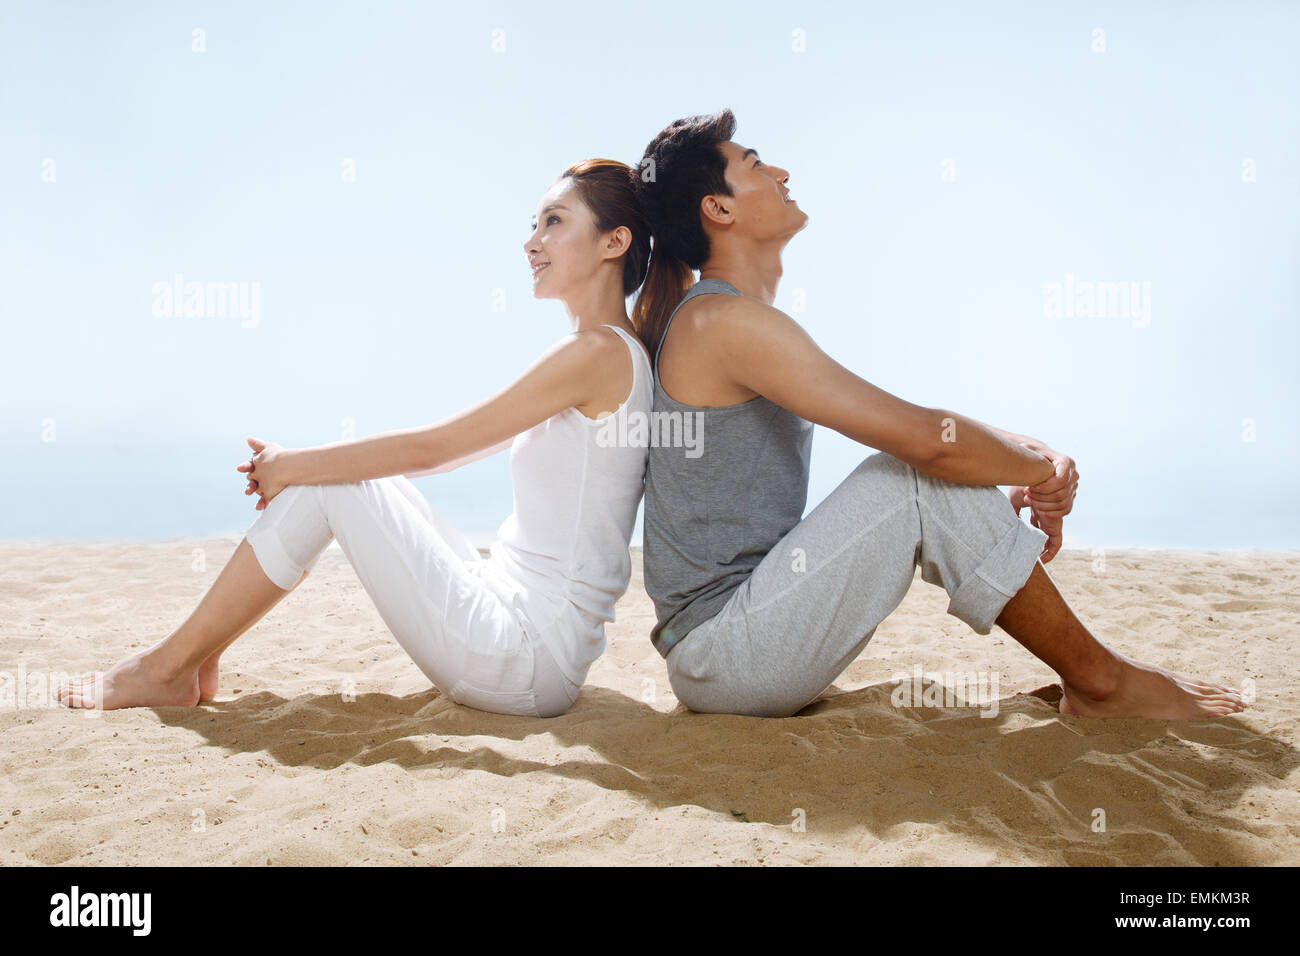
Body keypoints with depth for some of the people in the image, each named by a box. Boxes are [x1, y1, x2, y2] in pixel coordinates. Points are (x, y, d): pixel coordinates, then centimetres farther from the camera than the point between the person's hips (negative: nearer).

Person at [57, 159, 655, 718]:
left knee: (324, 482, -7)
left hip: (527, 660, -9)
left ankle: (167, 669, 5)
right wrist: (294, 464, 10)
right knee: (331, 470, 7)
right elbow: (444, 452, 16)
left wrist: (291, 466, -3)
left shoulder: (598, 351, -15)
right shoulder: (614, 354, 16)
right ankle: (198, 655, 12)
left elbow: (430, 448, -15)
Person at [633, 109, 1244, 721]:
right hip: (720, 653, -10)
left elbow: (899, 421, 15)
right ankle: (1101, 682, -2)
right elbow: (925, 436, -22)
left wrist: (1031, 451, 2)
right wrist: (1042, 470, -3)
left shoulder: (724, 321, 16)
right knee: (930, 478, -18)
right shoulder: (725, 320, -17)